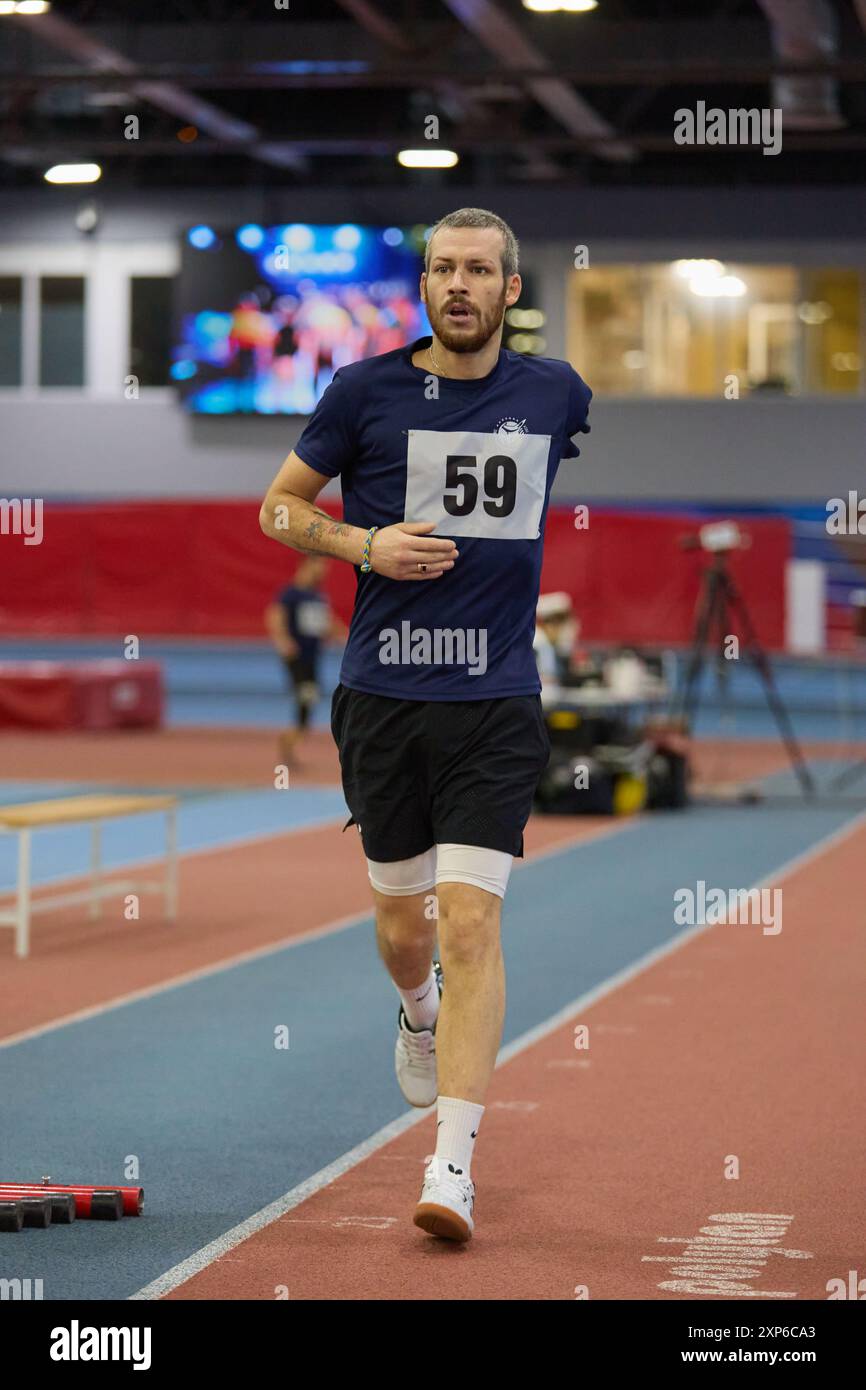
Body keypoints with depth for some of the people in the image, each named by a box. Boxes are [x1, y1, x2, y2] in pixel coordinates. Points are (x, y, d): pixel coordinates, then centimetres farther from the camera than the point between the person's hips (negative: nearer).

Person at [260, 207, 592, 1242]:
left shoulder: (556, 393, 6)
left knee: (471, 920, -12)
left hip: (497, 702, -1)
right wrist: (367, 545, -9)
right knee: (403, 921, 11)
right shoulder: (365, 391, 0)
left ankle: (452, 1165, -13)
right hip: (383, 696, 1)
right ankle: (420, 1015, 48)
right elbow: (279, 507, 8)